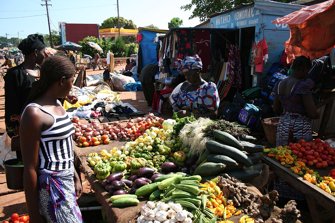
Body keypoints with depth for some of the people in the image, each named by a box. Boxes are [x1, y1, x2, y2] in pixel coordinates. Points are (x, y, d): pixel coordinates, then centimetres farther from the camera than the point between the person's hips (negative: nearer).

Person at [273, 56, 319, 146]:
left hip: (283, 124, 6)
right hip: (300, 128, -6)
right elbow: (313, 114, -16)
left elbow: (276, 109, 11)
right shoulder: (303, 85, -15)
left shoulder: (280, 84, 4)